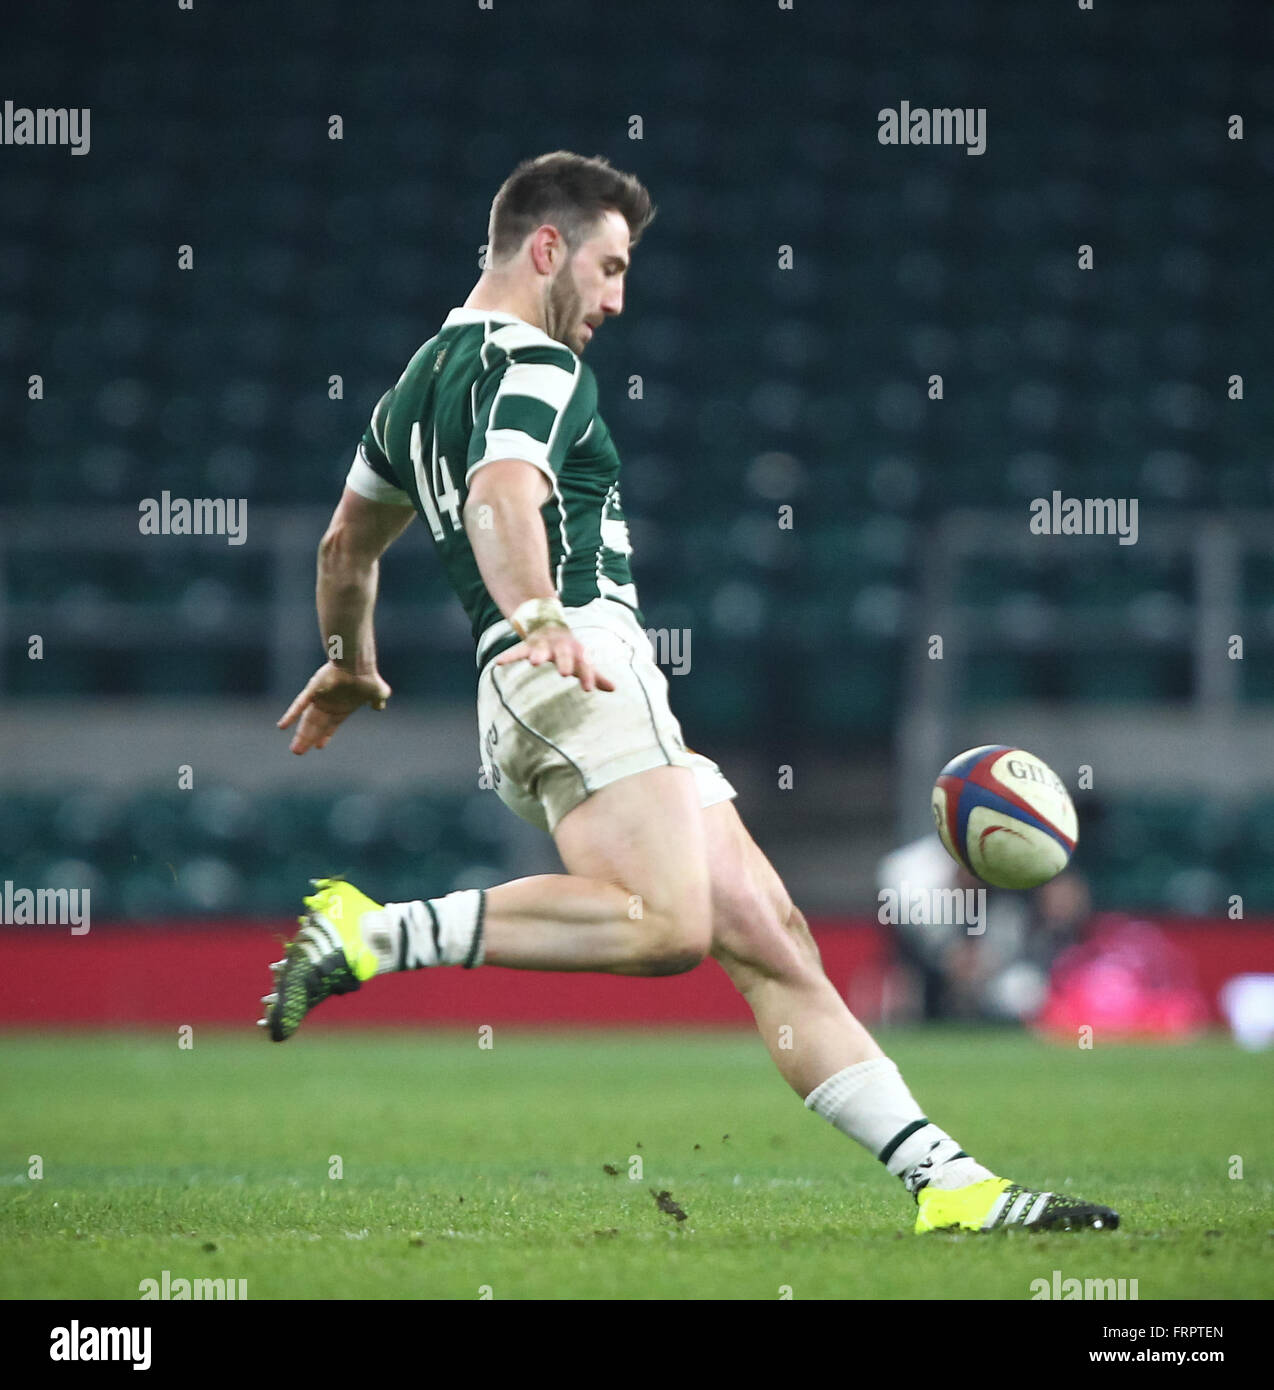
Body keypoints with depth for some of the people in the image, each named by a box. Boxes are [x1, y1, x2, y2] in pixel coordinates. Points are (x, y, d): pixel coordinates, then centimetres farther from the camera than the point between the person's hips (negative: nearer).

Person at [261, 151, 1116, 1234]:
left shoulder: (424, 381, 27)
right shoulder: (531, 362, -3)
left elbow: (349, 545, 40)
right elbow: (501, 497, -25)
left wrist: (350, 667, 56)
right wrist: (540, 619, -41)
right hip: (580, 676, -10)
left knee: (767, 937, 2)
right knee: (667, 922, -31)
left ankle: (946, 1180, -5)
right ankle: (373, 933, -24)